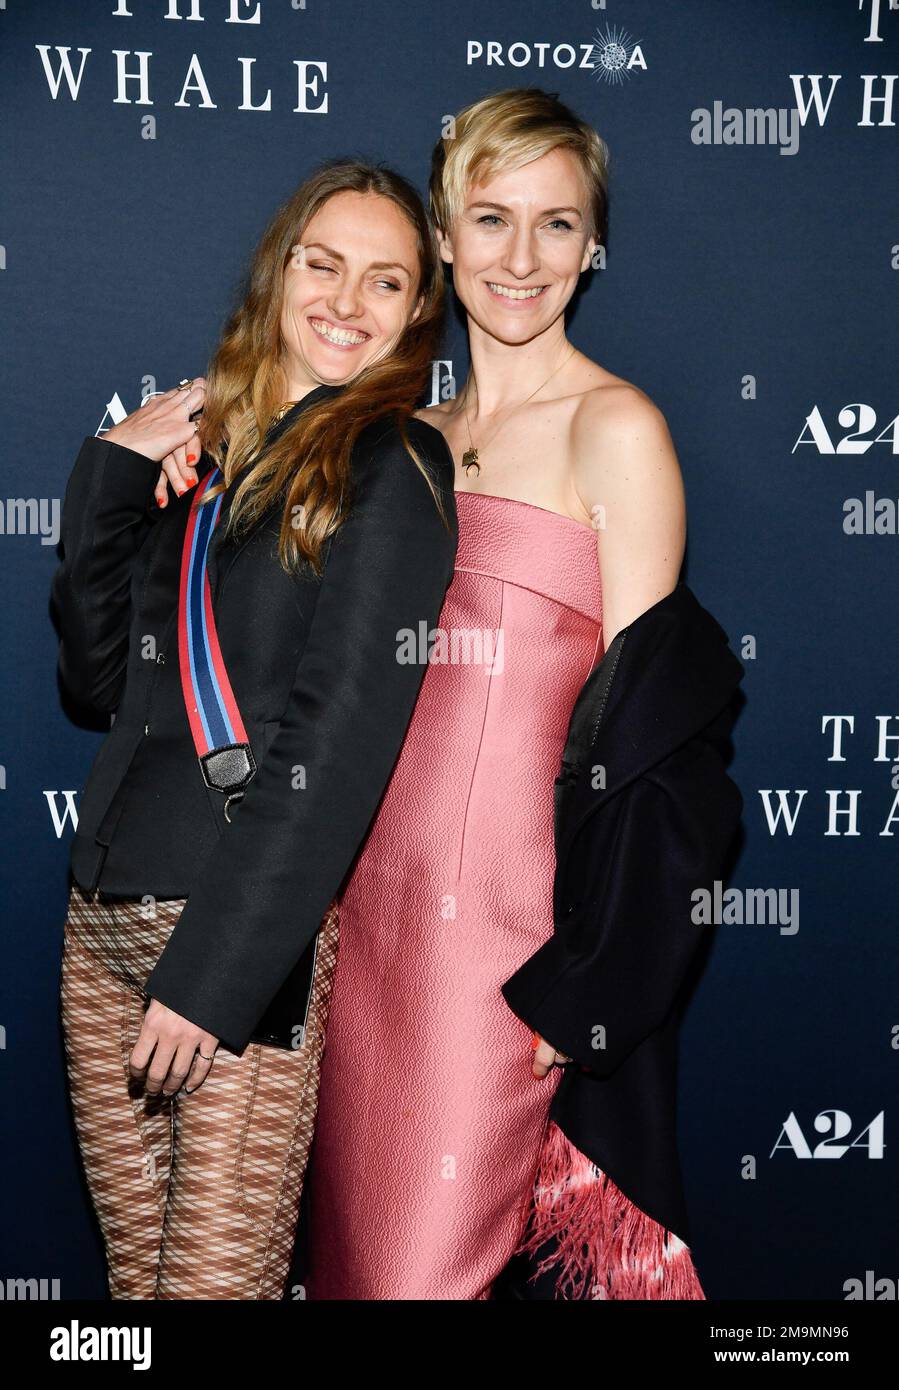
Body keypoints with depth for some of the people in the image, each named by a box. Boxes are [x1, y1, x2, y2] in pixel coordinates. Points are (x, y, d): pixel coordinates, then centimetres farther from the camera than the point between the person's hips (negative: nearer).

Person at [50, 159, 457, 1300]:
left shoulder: (391, 466, -7)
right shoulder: (204, 446, 13)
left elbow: (338, 743, -14)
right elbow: (98, 673, 12)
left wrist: (213, 971, -17)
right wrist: (112, 471, 2)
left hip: (251, 928, -6)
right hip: (102, 910, 6)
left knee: (217, 1277, 2)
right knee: (131, 1268, 15)